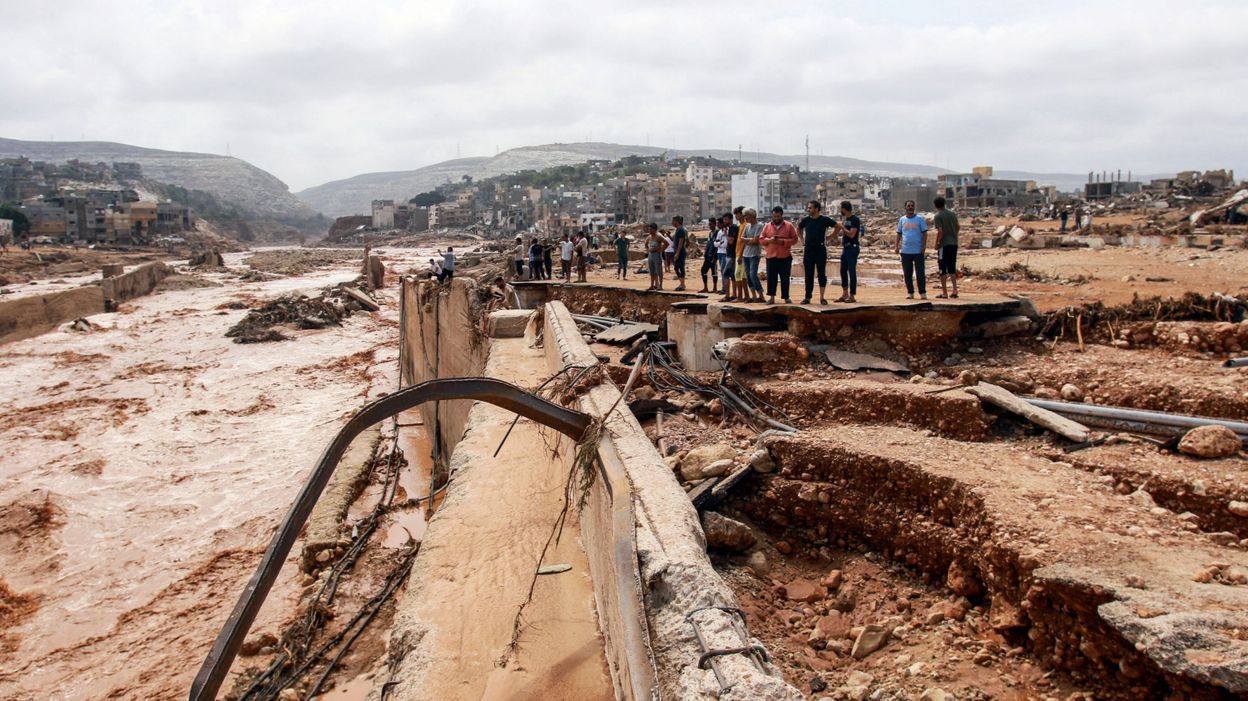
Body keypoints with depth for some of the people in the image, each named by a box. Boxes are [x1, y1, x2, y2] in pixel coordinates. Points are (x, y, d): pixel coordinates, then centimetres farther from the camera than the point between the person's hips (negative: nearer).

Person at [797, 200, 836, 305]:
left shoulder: (825, 219, -6)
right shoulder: (805, 220, 4)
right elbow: (799, 228, 23)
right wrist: (802, 238, 12)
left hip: (821, 249, -3)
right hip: (808, 249, 3)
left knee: (821, 273, 0)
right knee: (808, 274, 6)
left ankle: (822, 297, 6)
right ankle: (807, 297, 11)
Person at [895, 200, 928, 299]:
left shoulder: (920, 219, 2)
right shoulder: (902, 220, 10)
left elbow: (924, 233, 0)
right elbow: (899, 233, 12)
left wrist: (924, 245, -10)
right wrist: (896, 246, 2)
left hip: (918, 251, -3)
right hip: (905, 251, 3)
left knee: (920, 273, -3)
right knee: (907, 273, 6)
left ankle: (922, 292, 2)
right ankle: (910, 292, 14)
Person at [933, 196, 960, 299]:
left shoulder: (938, 216, -10)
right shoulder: (953, 214, 10)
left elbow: (940, 231, -17)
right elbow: (958, 227, 16)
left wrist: (936, 244, -7)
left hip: (944, 245, -6)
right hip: (954, 244, 6)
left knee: (942, 269, 1)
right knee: (952, 268, 13)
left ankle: (944, 292, 2)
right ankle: (955, 290, 3)